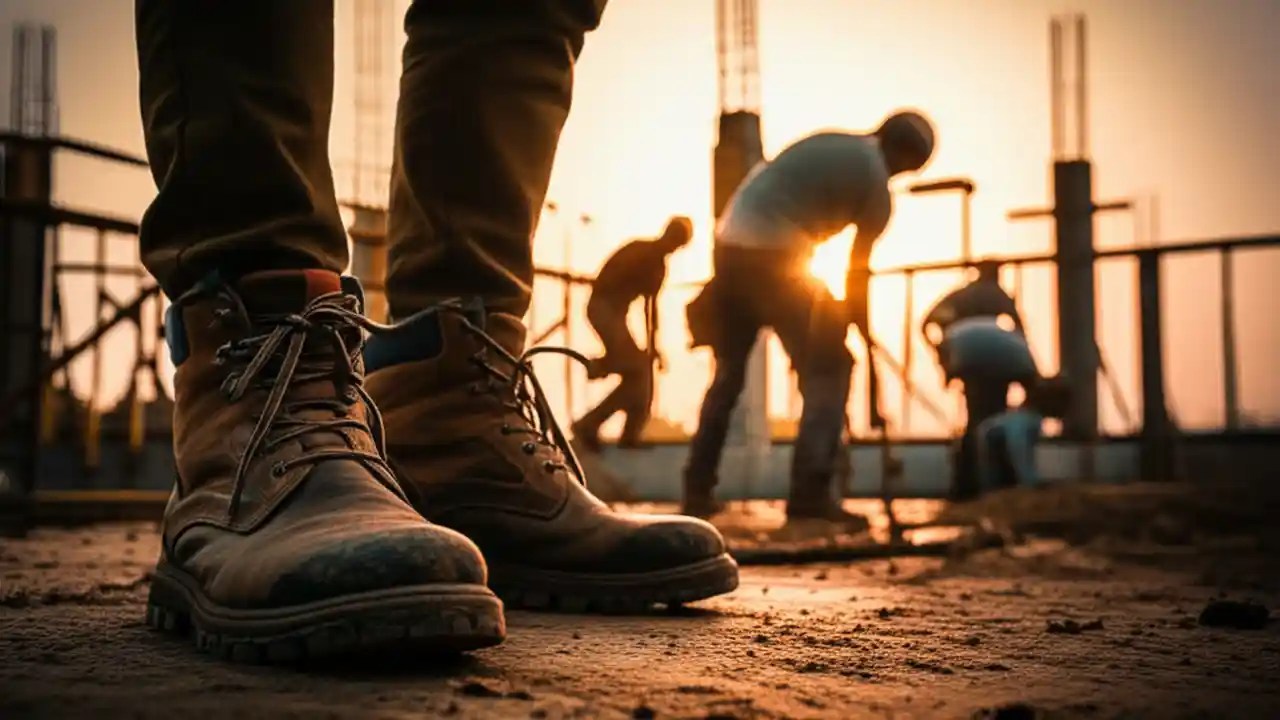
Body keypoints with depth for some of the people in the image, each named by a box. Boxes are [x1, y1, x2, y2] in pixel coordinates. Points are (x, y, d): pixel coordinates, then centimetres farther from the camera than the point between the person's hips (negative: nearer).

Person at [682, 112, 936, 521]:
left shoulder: (827, 143, 22)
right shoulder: (876, 185, 3)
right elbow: (858, 270, 6)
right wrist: (860, 327, 18)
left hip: (730, 245, 7)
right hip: (774, 256, -7)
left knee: (729, 370, 17)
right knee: (826, 368, 4)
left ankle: (698, 490, 20)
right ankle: (810, 493, -4)